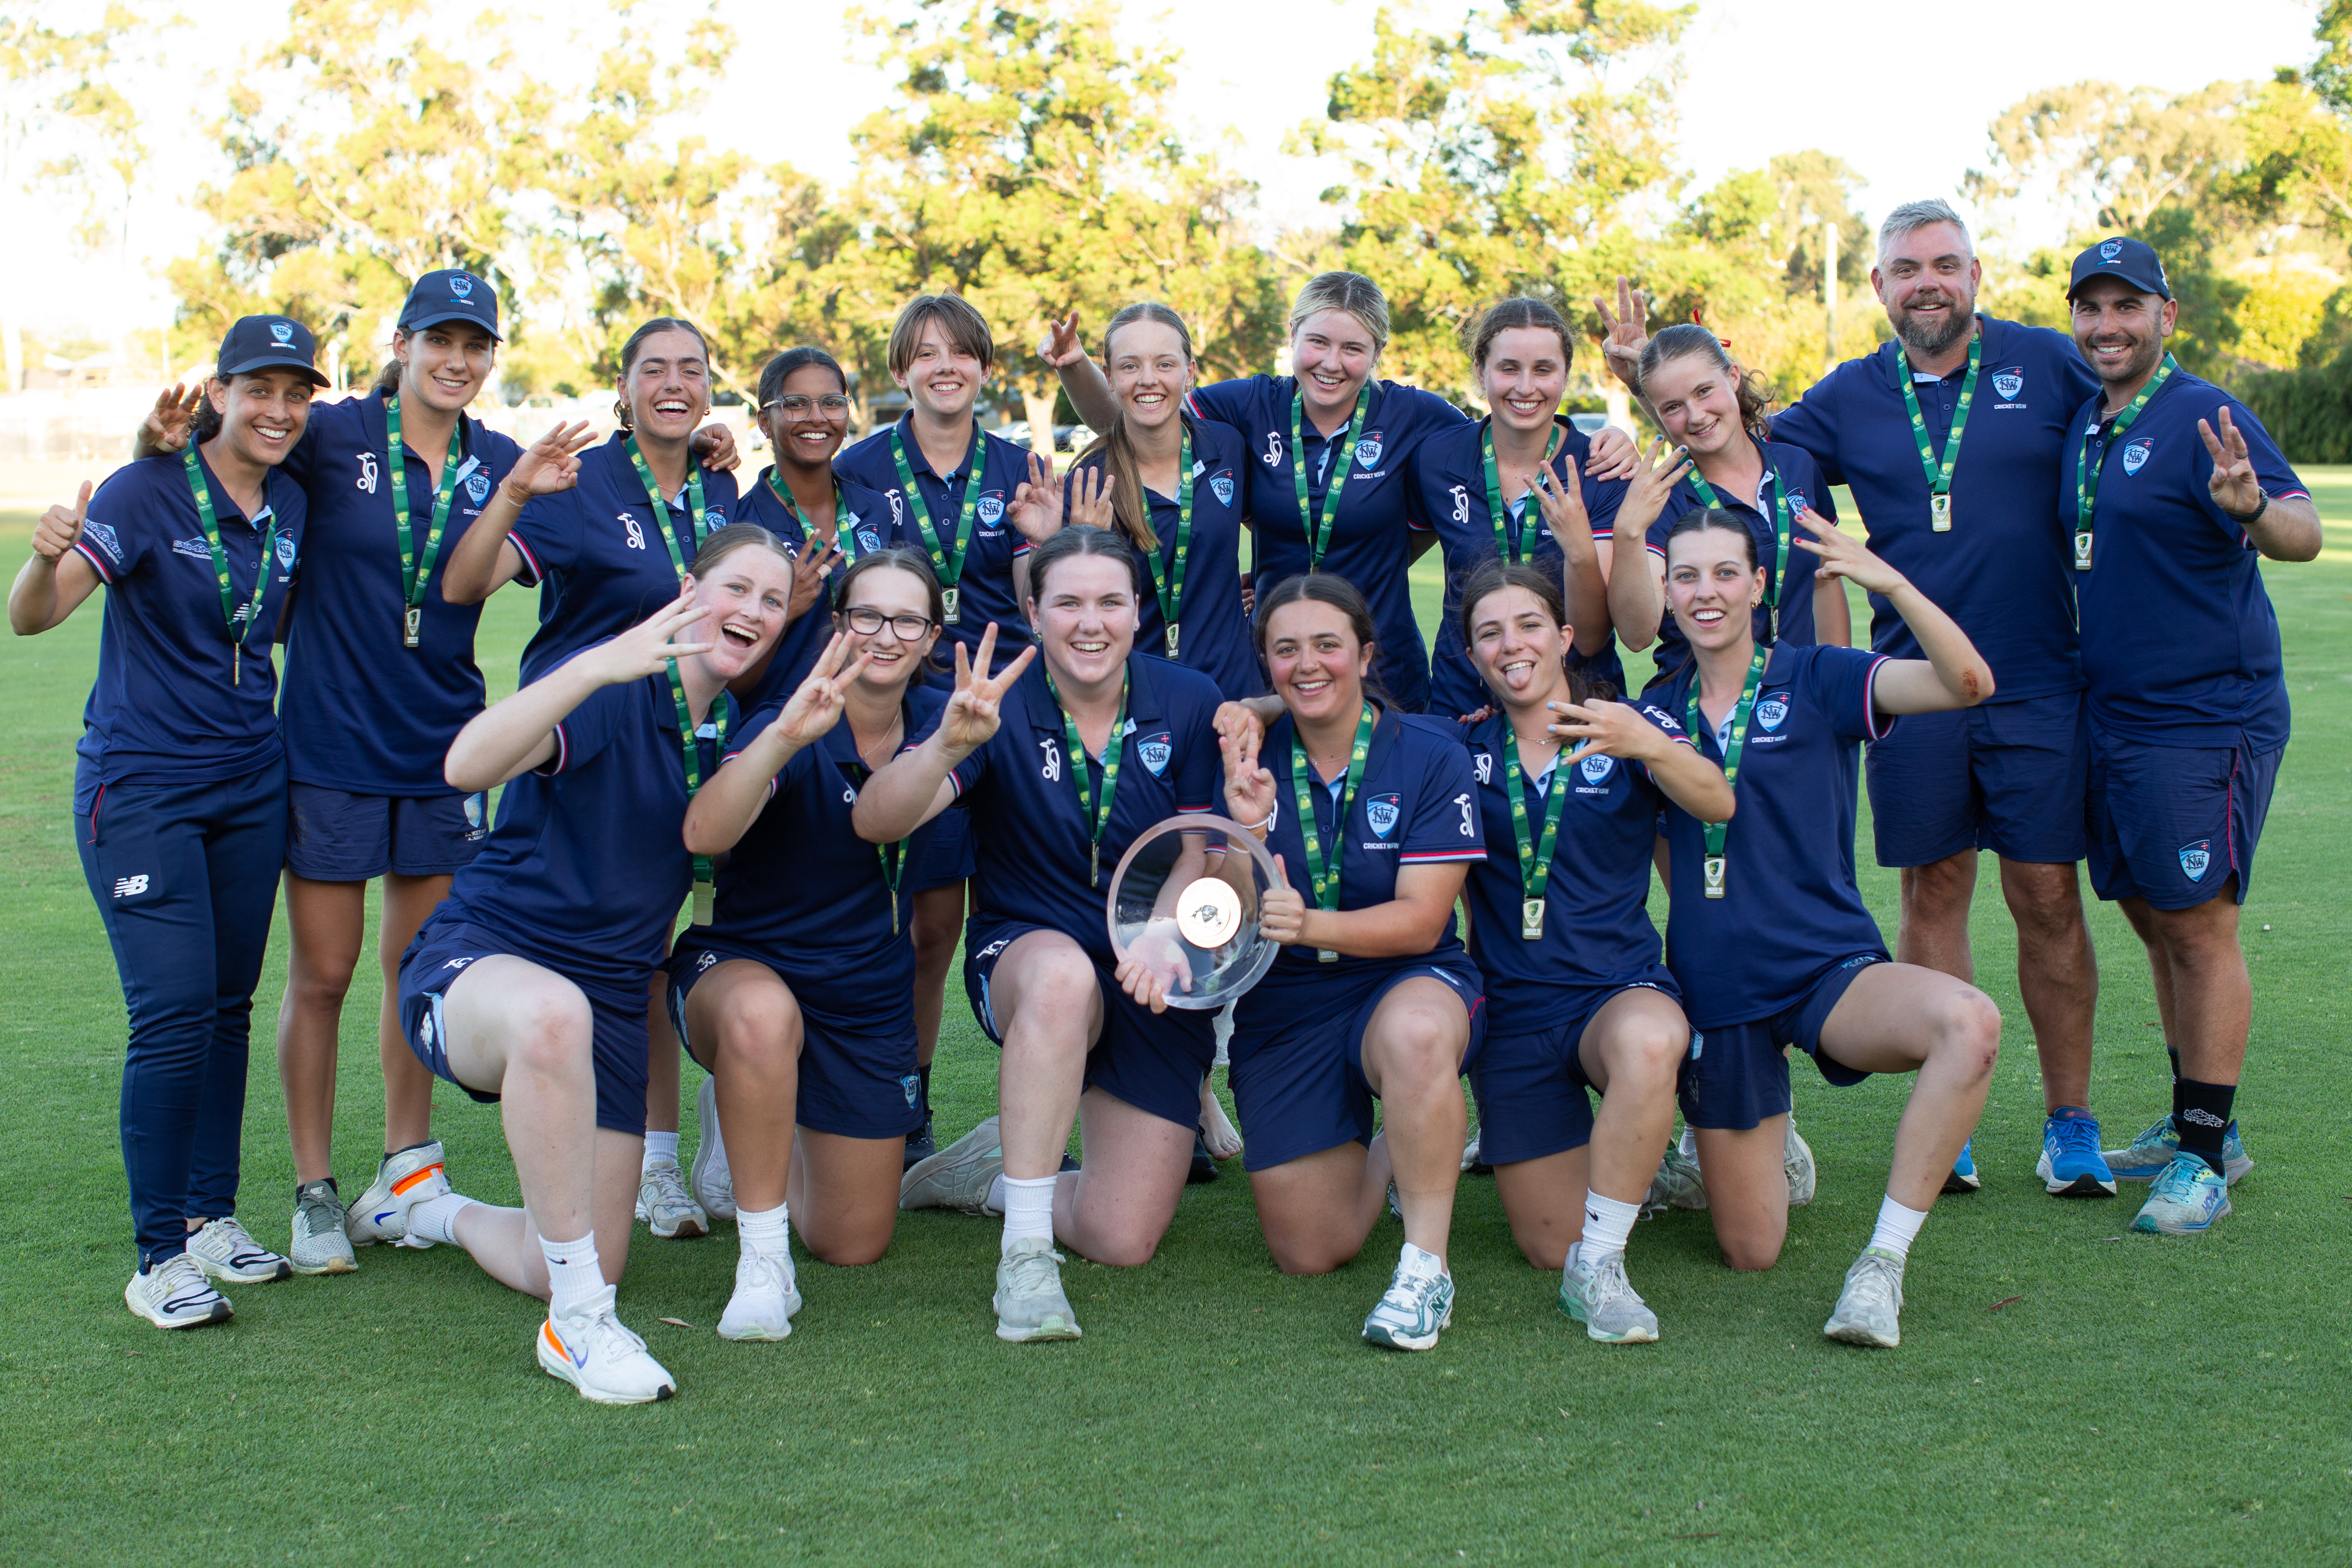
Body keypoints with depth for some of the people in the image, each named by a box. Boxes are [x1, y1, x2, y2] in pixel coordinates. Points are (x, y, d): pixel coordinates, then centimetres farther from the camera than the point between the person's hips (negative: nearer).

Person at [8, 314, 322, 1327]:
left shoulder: (291, 505, 5)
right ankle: (159, 1259, -3)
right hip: (141, 787, -6)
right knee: (175, 1010, -11)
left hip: (251, 784, 6)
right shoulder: (150, 491, -13)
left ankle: (210, 1216, 23)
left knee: (228, 1006, 10)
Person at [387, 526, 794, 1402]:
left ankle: (435, 1209, 40)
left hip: (611, 1002, 7)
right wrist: (600, 666, -43)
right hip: (474, 960, -7)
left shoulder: (739, 731, 7)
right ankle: (579, 1327, -33)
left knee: (580, 1275, 5)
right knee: (553, 1014, -45)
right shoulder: (615, 694, -15)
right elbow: (468, 765, -31)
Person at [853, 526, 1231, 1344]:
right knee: (1064, 974, -43)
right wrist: (950, 742, -42)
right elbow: (875, 822, -23)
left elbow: (1198, 852, 3)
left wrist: (1164, 938, -19)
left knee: (1124, 1240, -8)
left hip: (1153, 980, 3)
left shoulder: (1187, 702, -4)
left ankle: (994, 1174, 26)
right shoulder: (1001, 704, -10)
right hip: (1022, 956, -2)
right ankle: (1024, 1256, -33)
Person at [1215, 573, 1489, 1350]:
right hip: (1284, 1006, 3)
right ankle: (1379, 1149, 31)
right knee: (1308, 1251, -2)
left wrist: (1308, 925, -33)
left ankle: (1427, 1268, -26)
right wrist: (1250, 826, -27)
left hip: (1410, 983, -3)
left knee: (1414, 1034, -41)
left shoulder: (1430, 756, -10)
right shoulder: (1250, 762, -3)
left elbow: (1420, 921, -16)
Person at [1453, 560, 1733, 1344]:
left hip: (1621, 988, -2)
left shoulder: (1627, 725, -2)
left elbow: (1718, 805, -18)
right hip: (1513, 1008, 3)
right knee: (1550, 1243, 1)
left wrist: (1646, 745, -39)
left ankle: (1600, 1268, -24)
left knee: (1648, 1043, -41)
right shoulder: (1465, 749, 6)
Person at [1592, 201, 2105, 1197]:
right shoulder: (1853, 397, 8)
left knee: (2047, 898, 2)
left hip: (2038, 688, -2)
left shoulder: (2048, 366, 1)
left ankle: (2070, 1123, 15)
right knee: (1933, 892, 7)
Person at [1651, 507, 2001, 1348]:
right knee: (1751, 1253, 7)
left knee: (1970, 1023, -38)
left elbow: (1967, 682, -21)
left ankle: (1882, 1263, -26)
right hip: (1716, 995, 2)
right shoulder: (1658, 710, 6)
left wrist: (1890, 582, -32)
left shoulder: (1816, 680, -4)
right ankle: (1768, 1153, 42)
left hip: (1830, 968, -2)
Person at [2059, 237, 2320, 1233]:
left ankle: (2203, 1161, 1)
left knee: (2199, 928, -5)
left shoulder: (2204, 419, -13)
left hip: (2207, 719, -8)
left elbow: (2304, 533, -27)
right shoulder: (2085, 424, 11)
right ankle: (2200, 1125, 27)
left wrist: (2254, 510, -48)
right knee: (2153, 918, 15)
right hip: (2114, 717, 8)